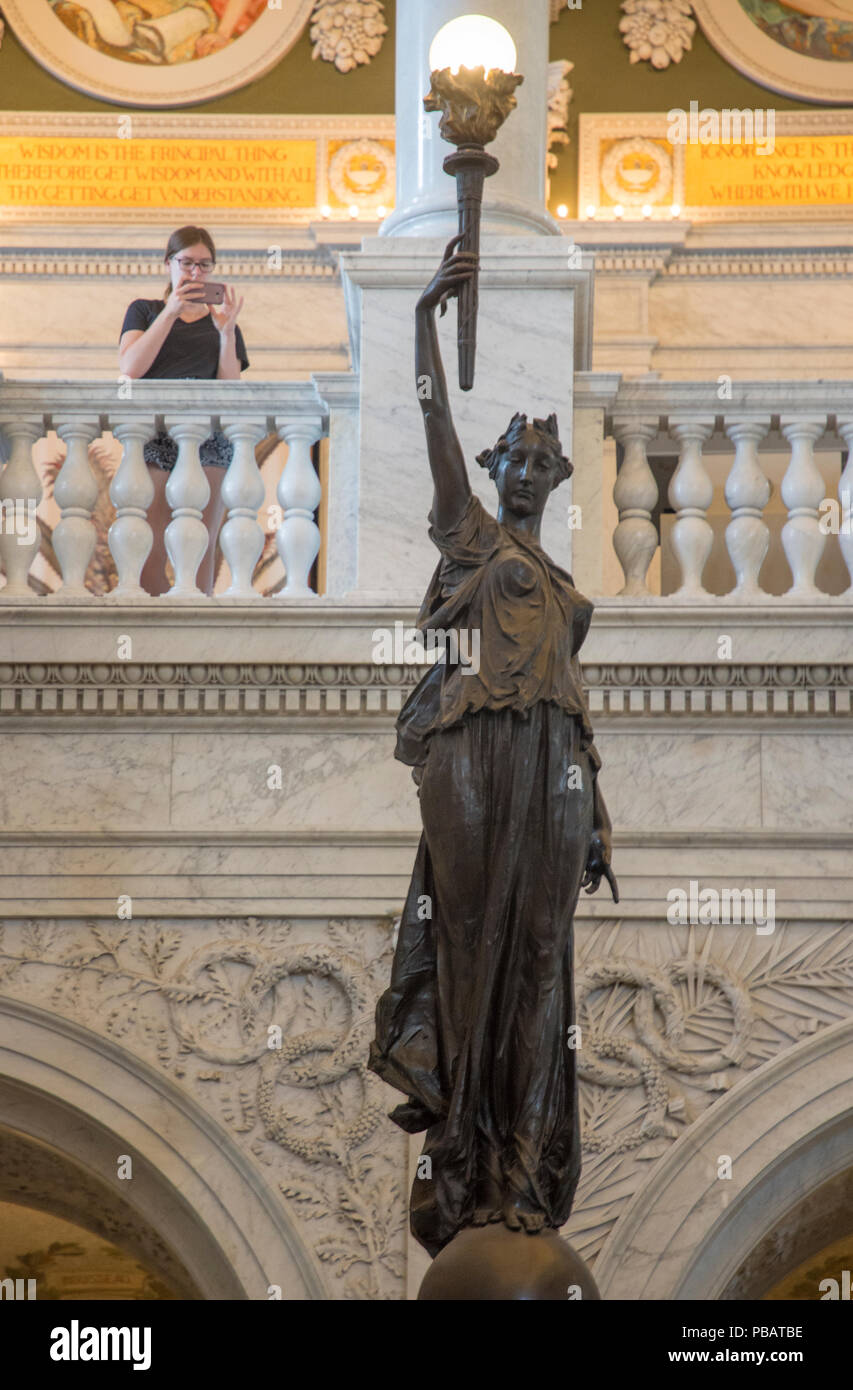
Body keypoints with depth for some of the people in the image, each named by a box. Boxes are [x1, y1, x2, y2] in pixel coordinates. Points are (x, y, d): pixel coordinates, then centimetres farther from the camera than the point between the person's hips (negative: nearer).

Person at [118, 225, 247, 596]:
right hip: (153, 436, -1)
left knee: (201, 555, -6)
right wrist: (171, 311, -7)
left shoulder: (221, 322, 18)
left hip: (210, 439, 1)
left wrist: (227, 332, -7)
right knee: (149, 555, -9)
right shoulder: (145, 311, 16)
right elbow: (130, 368, -2)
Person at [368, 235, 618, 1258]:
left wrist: (596, 816, 17)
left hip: (554, 768, 5)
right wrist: (425, 316, -8)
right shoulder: (470, 535, 14)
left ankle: (522, 1176, -4)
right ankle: (458, 1165, -11)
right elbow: (435, 425, 2)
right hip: (476, 747, -5)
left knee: (537, 952, -1)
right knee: (468, 933, -10)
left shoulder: (562, 588, 28)